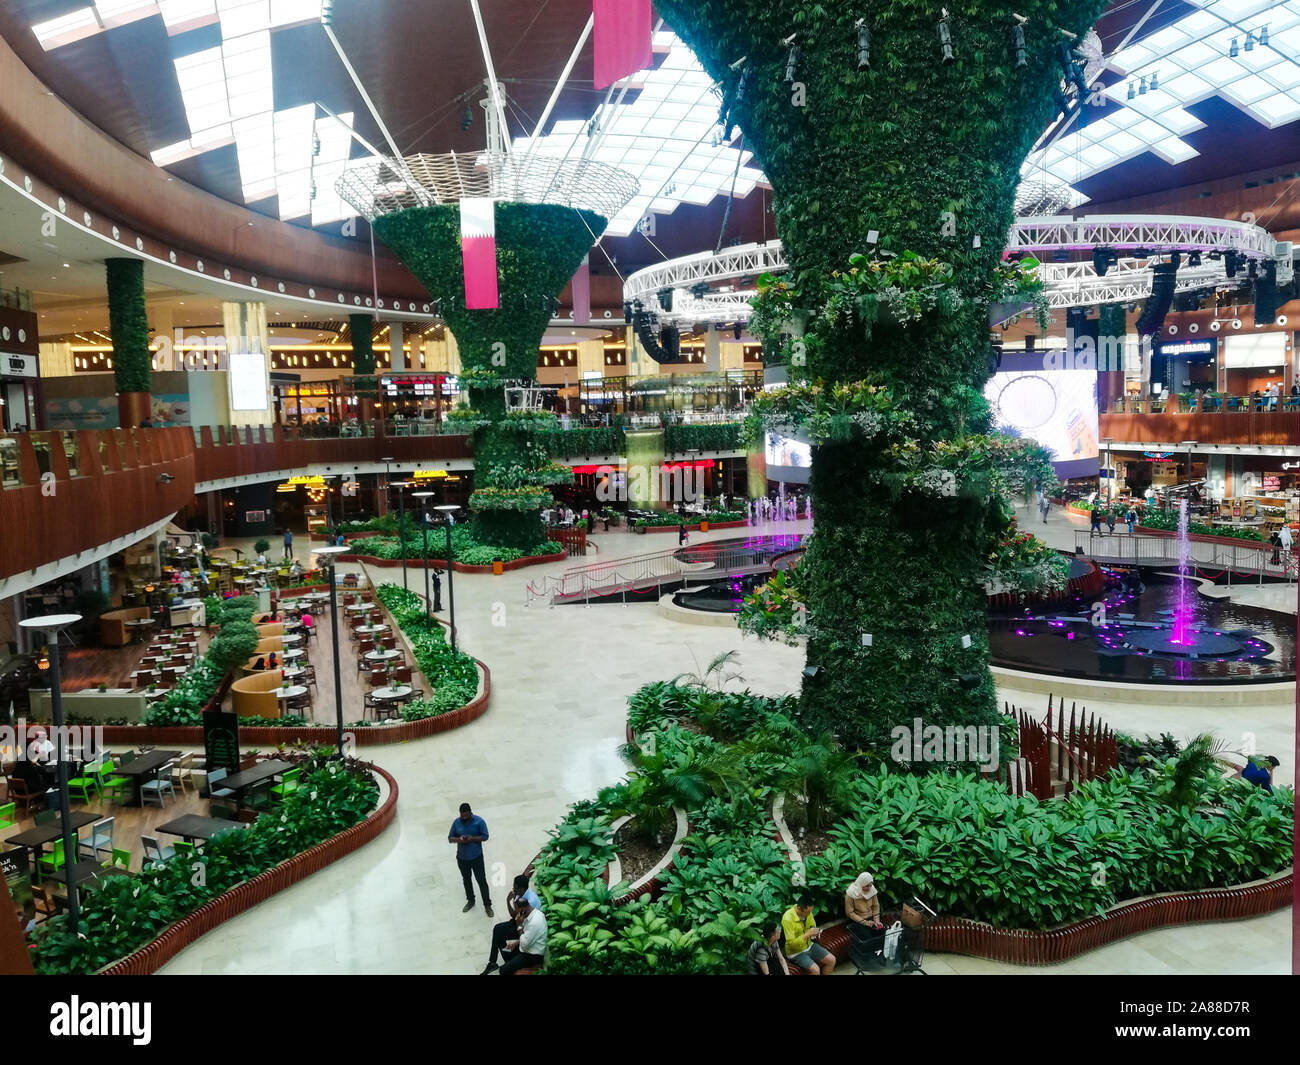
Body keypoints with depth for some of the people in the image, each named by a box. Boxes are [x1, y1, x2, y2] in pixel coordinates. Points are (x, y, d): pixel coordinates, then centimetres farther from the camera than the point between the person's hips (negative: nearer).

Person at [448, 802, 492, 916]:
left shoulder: (479, 821, -15)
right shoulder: (456, 822, -5)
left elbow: (485, 837, -11)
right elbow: (450, 838, 0)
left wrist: (472, 838, -25)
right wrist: (458, 839, -22)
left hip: (476, 857, -3)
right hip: (462, 858, 3)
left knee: (482, 881, 3)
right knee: (466, 880, 20)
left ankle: (487, 904, 17)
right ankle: (470, 901, 40)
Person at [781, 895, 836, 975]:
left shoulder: (808, 912, -8)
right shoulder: (788, 919, -29)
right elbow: (791, 943, -28)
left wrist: (815, 933, -12)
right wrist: (807, 934, -36)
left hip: (809, 945, 7)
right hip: (796, 952, -7)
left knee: (831, 960, -1)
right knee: (815, 970, -25)